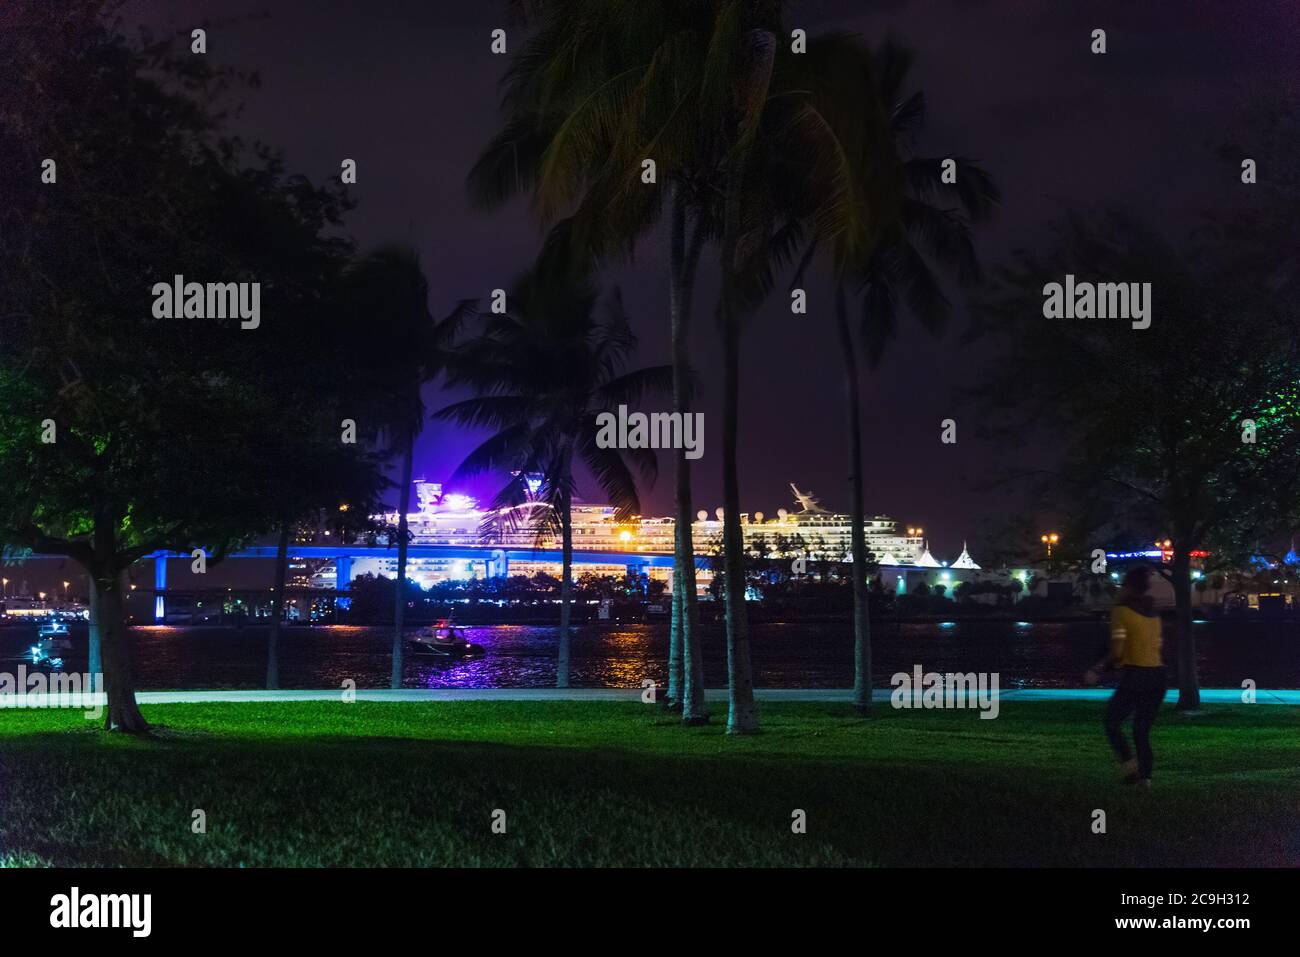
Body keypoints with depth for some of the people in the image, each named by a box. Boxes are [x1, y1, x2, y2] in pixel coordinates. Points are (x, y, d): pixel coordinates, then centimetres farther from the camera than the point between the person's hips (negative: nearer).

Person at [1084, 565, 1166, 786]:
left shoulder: (1122, 611, -6)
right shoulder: (1153, 613, 15)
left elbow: (1117, 651, -13)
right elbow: (1155, 648, 15)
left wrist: (1098, 668, 0)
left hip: (1135, 675, -6)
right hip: (1158, 675, 6)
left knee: (1112, 721, 7)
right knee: (1142, 729, 13)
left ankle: (1129, 762, -11)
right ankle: (1145, 776, 2)